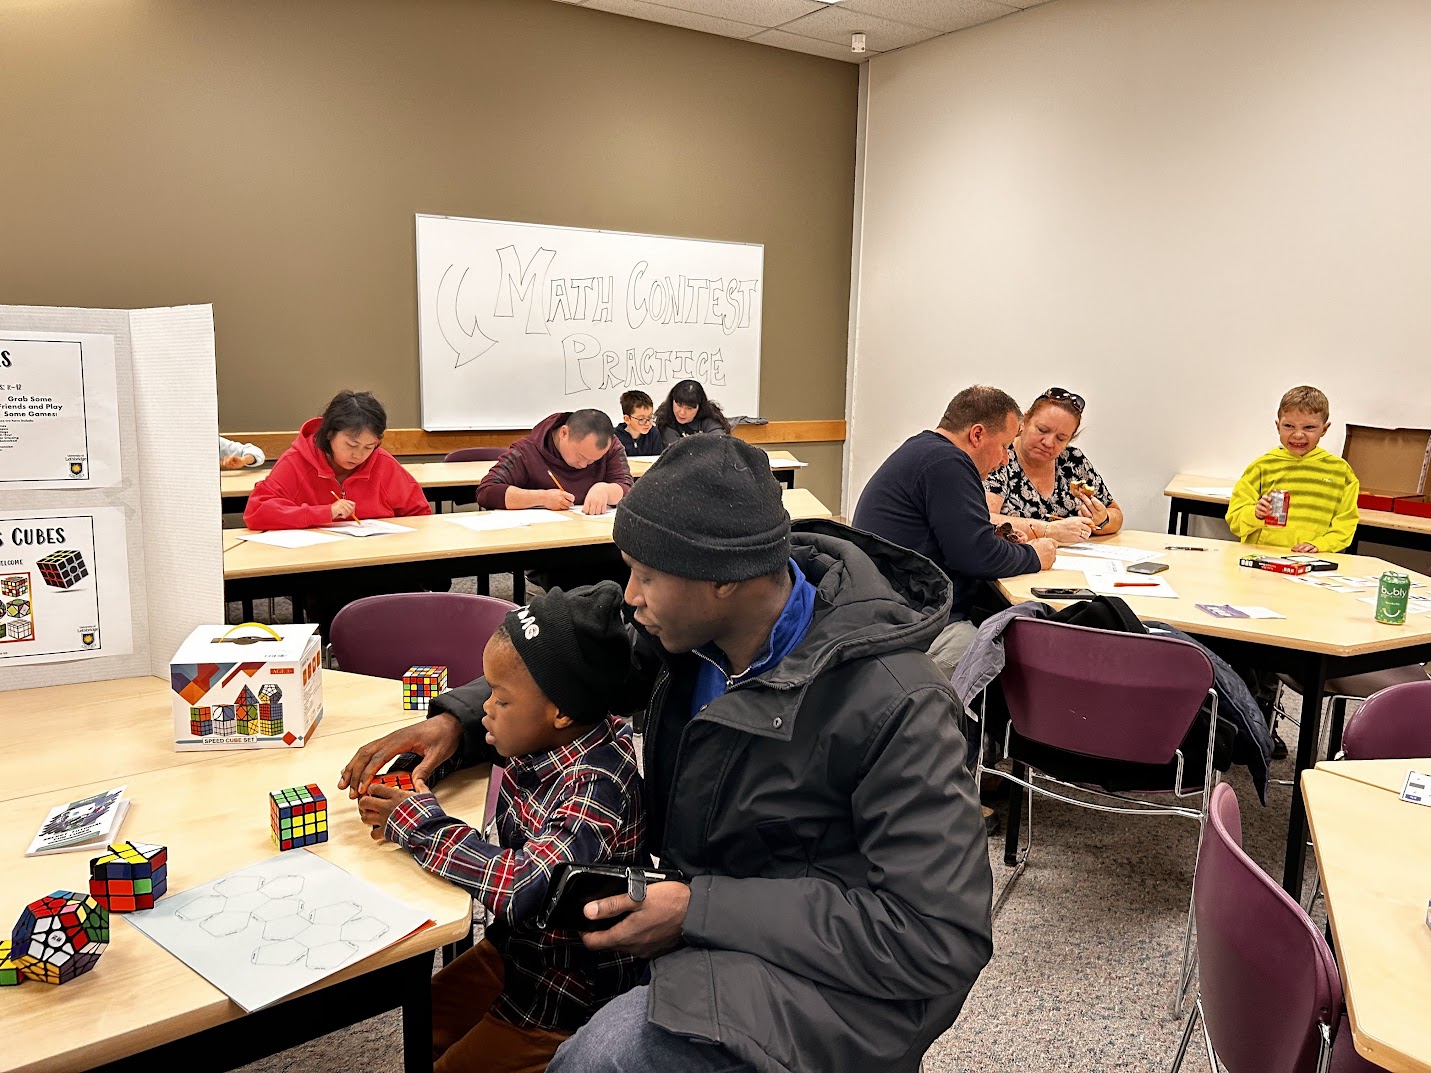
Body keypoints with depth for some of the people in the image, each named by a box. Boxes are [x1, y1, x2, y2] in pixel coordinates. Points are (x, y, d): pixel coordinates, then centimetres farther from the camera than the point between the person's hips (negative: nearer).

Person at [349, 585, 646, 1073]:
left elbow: (521, 887, -42)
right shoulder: (544, 739, -10)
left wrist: (419, 822, -31)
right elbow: (475, 727, 12)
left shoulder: (594, 788, -35)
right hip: (516, 945, 8)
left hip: (573, 989, -8)